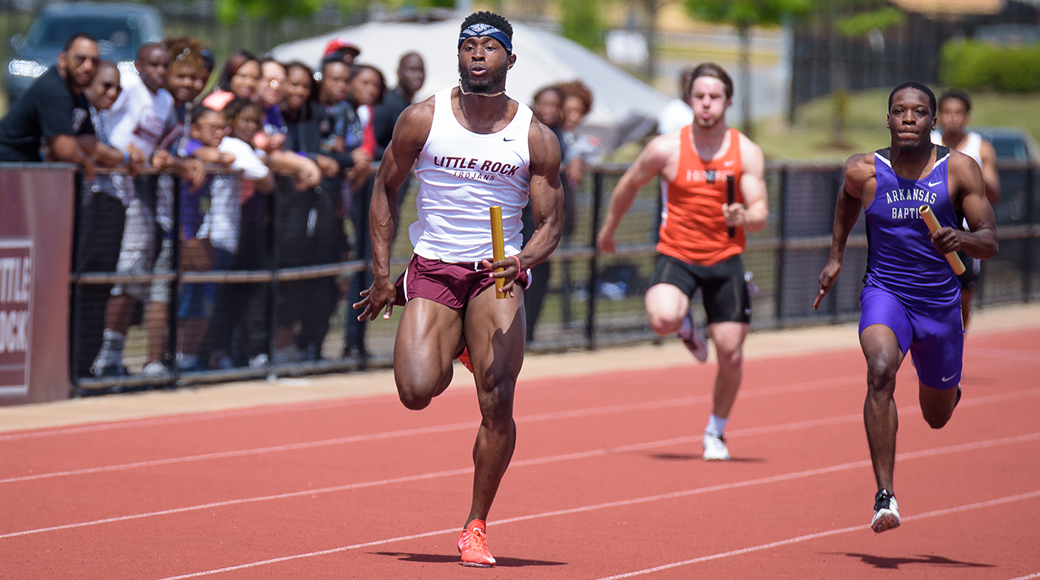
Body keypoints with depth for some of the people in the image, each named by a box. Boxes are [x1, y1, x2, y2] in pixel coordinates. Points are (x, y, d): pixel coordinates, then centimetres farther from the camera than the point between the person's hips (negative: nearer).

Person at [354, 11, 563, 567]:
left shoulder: (536, 138, -2)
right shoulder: (421, 120, -2)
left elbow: (550, 222, 1)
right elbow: (384, 189, 9)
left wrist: (522, 260, -21)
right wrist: (381, 273, 4)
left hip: (497, 274, 0)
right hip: (431, 270, 0)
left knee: (497, 405, -14)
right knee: (416, 392, -17)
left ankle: (476, 527, 2)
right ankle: (449, 351, 22)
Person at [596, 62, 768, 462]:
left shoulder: (747, 153, -4)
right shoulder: (666, 149, -7)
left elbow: (760, 215, -8)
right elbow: (628, 186, 10)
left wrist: (744, 217, -32)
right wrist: (608, 229, 21)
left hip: (725, 259, 1)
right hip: (677, 254, -1)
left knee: (731, 353, -1)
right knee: (663, 320, -31)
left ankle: (715, 432, 26)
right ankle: (686, 326, 11)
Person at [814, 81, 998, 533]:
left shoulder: (959, 169, -8)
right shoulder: (864, 171, -6)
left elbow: (990, 244, -8)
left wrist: (960, 238, -29)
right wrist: (836, 255, 17)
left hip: (940, 303, 1)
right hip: (885, 294, -1)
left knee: (937, 417, 17)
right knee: (881, 370, -33)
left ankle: (949, 388, 58)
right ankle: (884, 496, -33)